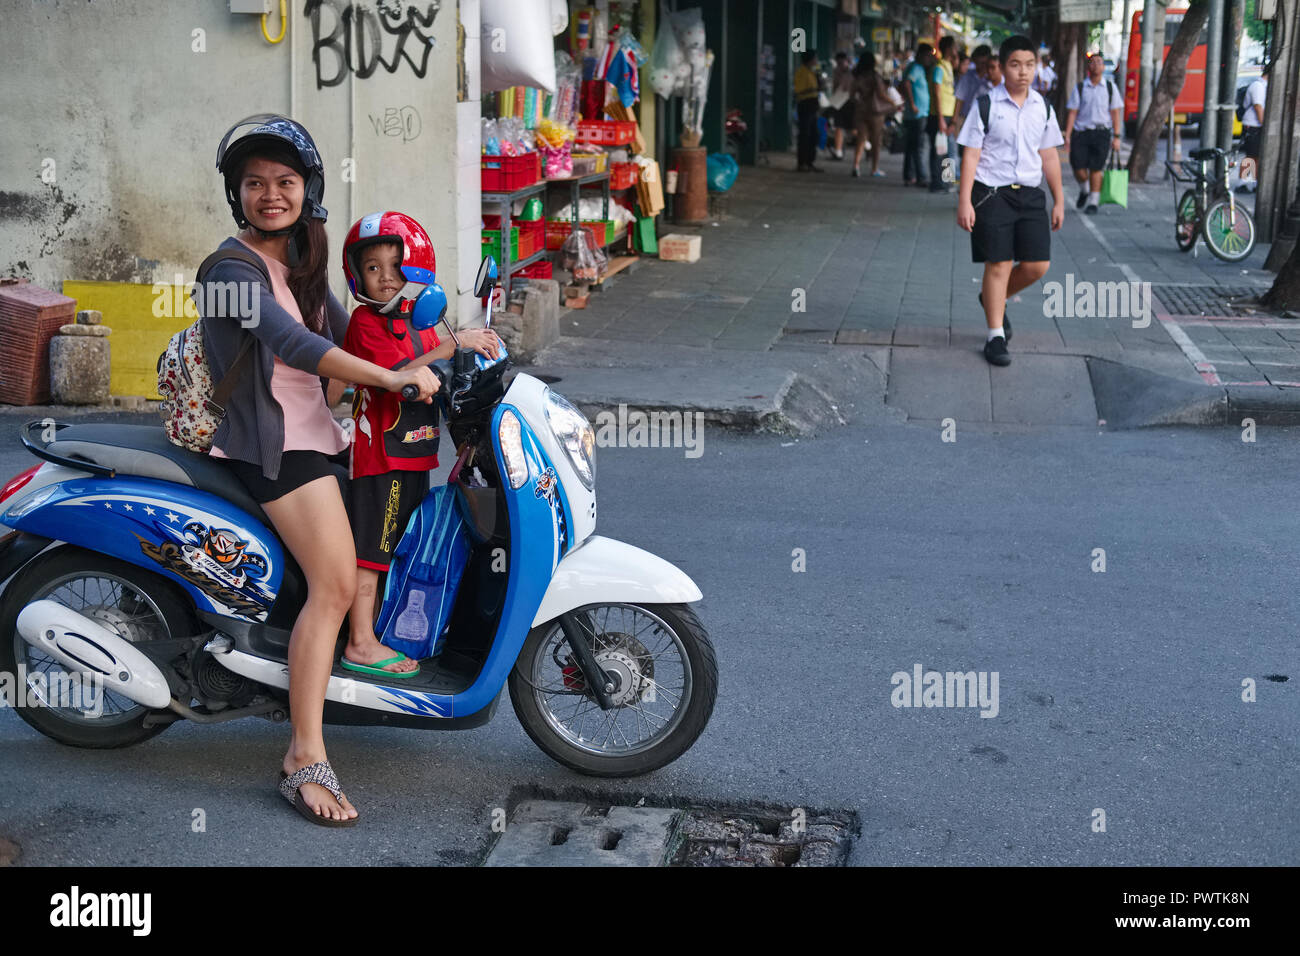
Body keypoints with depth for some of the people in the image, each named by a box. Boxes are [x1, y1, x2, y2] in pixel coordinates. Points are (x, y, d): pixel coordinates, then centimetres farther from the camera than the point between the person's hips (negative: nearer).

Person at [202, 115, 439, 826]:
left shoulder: (301, 260, 14)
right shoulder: (232, 268, -14)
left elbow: (348, 334, 20)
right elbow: (292, 342, -27)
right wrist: (390, 377, -32)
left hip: (310, 431, 10)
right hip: (272, 441, -10)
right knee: (334, 582, -22)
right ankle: (305, 761, -22)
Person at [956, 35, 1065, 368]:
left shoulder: (1042, 107, 9)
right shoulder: (986, 105, -4)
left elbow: (1049, 156, 16)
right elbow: (971, 155, -5)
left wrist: (1059, 201, 15)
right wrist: (965, 201, -12)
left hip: (1030, 194, 5)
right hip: (992, 194, -4)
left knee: (1037, 265, 0)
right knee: (998, 265, -5)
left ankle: (993, 299, 29)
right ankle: (996, 337, 5)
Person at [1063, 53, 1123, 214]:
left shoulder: (1110, 88, 7)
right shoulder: (1079, 88, 5)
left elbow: (1115, 113, 7)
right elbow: (1072, 113, 2)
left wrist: (1116, 137, 1)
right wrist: (1067, 136, -5)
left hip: (1101, 133, 0)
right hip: (1080, 132, 0)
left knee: (1096, 168, -3)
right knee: (1078, 167, -5)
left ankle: (1093, 202, 9)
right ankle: (1084, 190, 27)